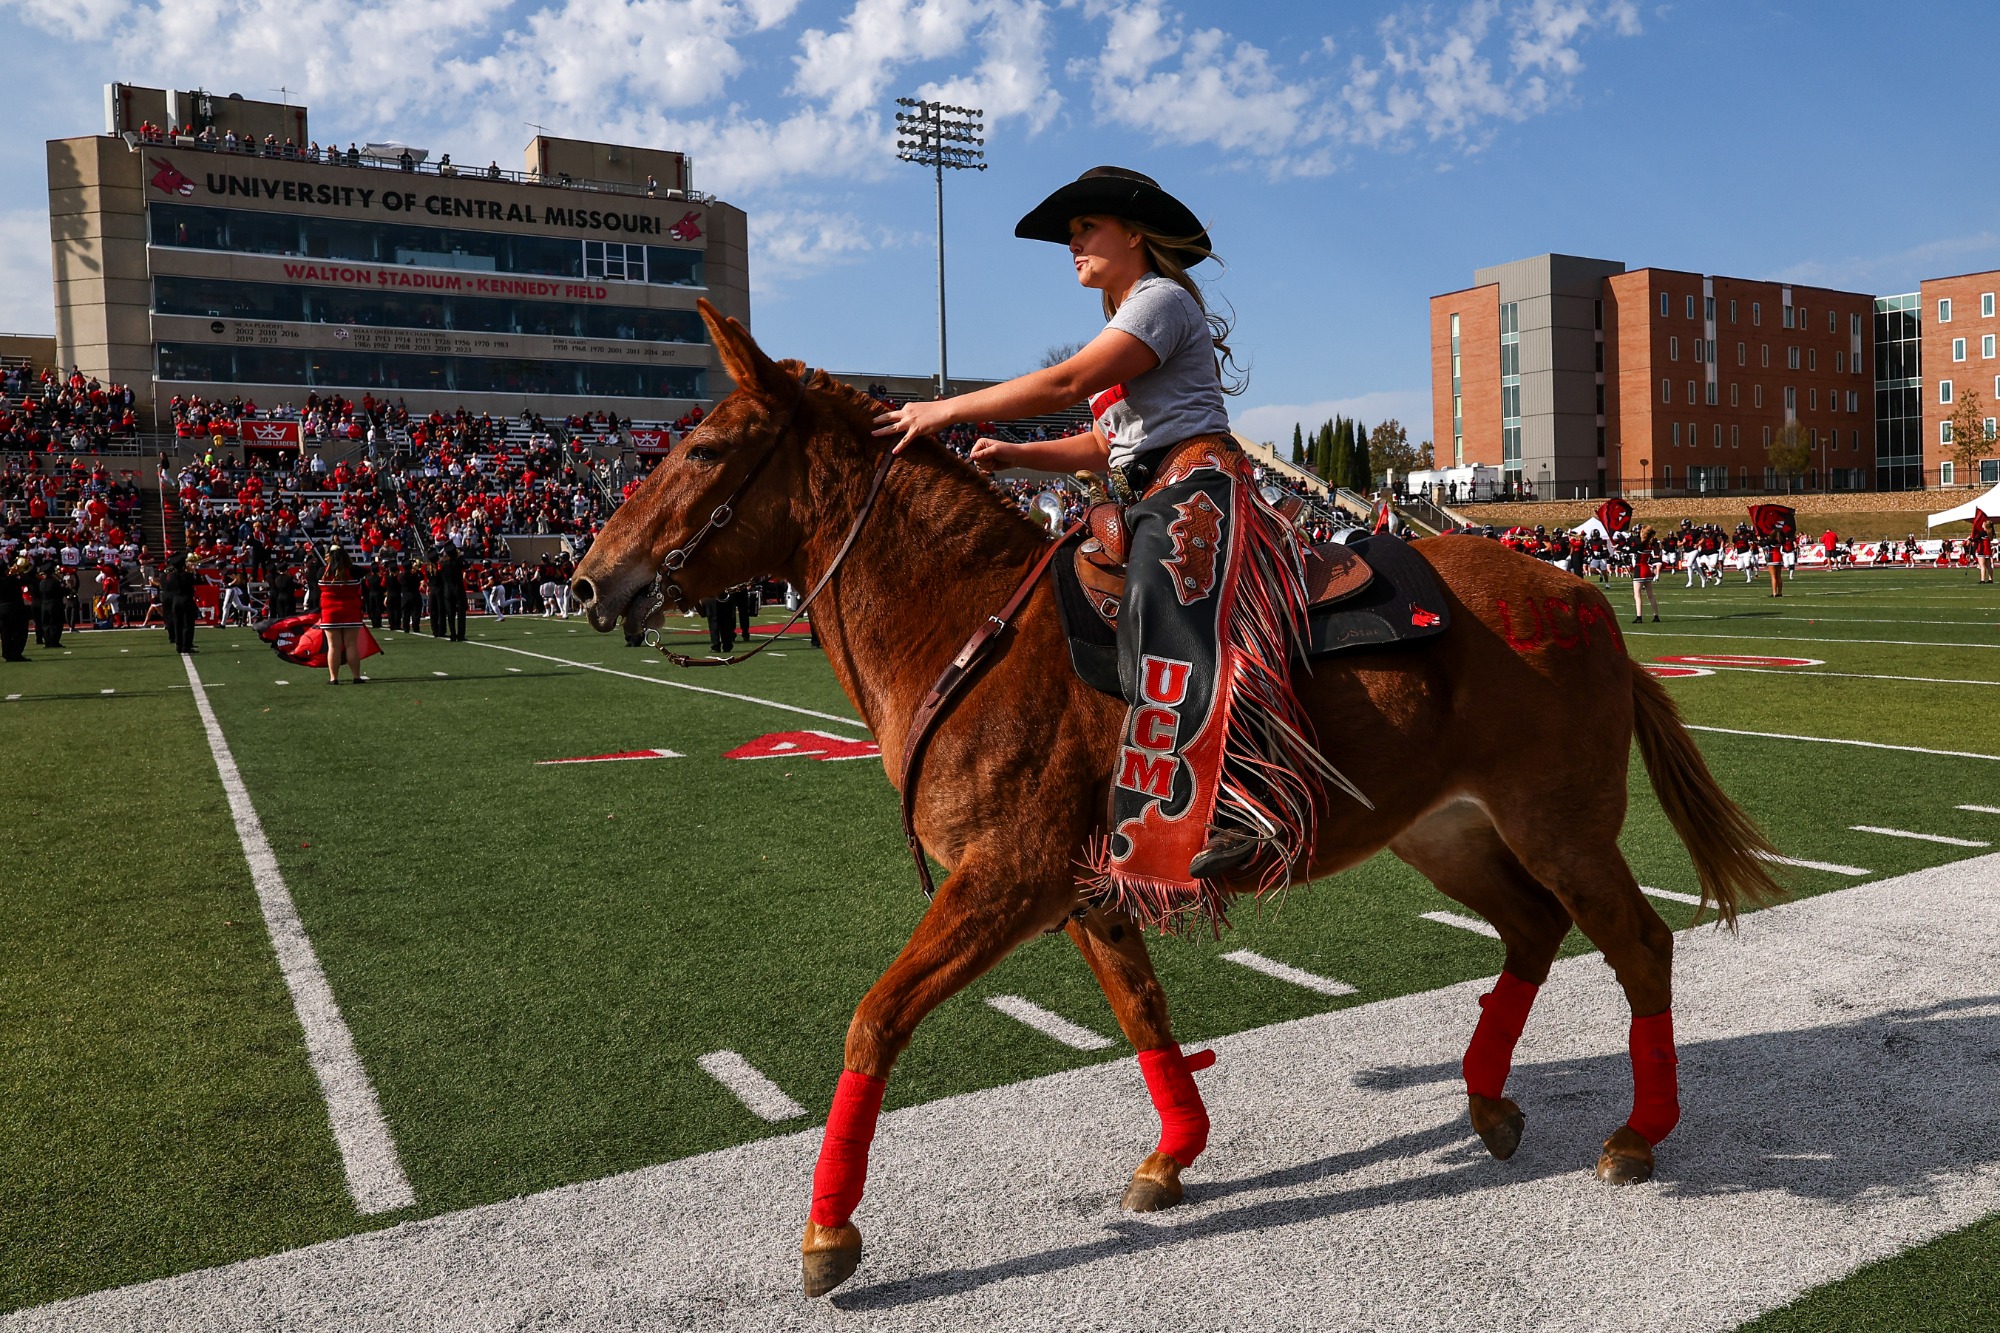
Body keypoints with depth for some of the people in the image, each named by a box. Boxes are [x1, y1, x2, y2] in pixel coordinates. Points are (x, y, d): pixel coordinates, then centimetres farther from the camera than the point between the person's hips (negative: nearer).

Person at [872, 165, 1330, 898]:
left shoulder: (1162, 299, -2)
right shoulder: (1130, 320, 28)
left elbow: (1066, 383, -16)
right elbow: (1107, 444, 22)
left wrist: (945, 411, -13)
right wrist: (1016, 454, 9)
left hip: (1195, 485, -11)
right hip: (1152, 502, 11)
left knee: (1174, 637, -27)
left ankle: (1239, 814, -36)